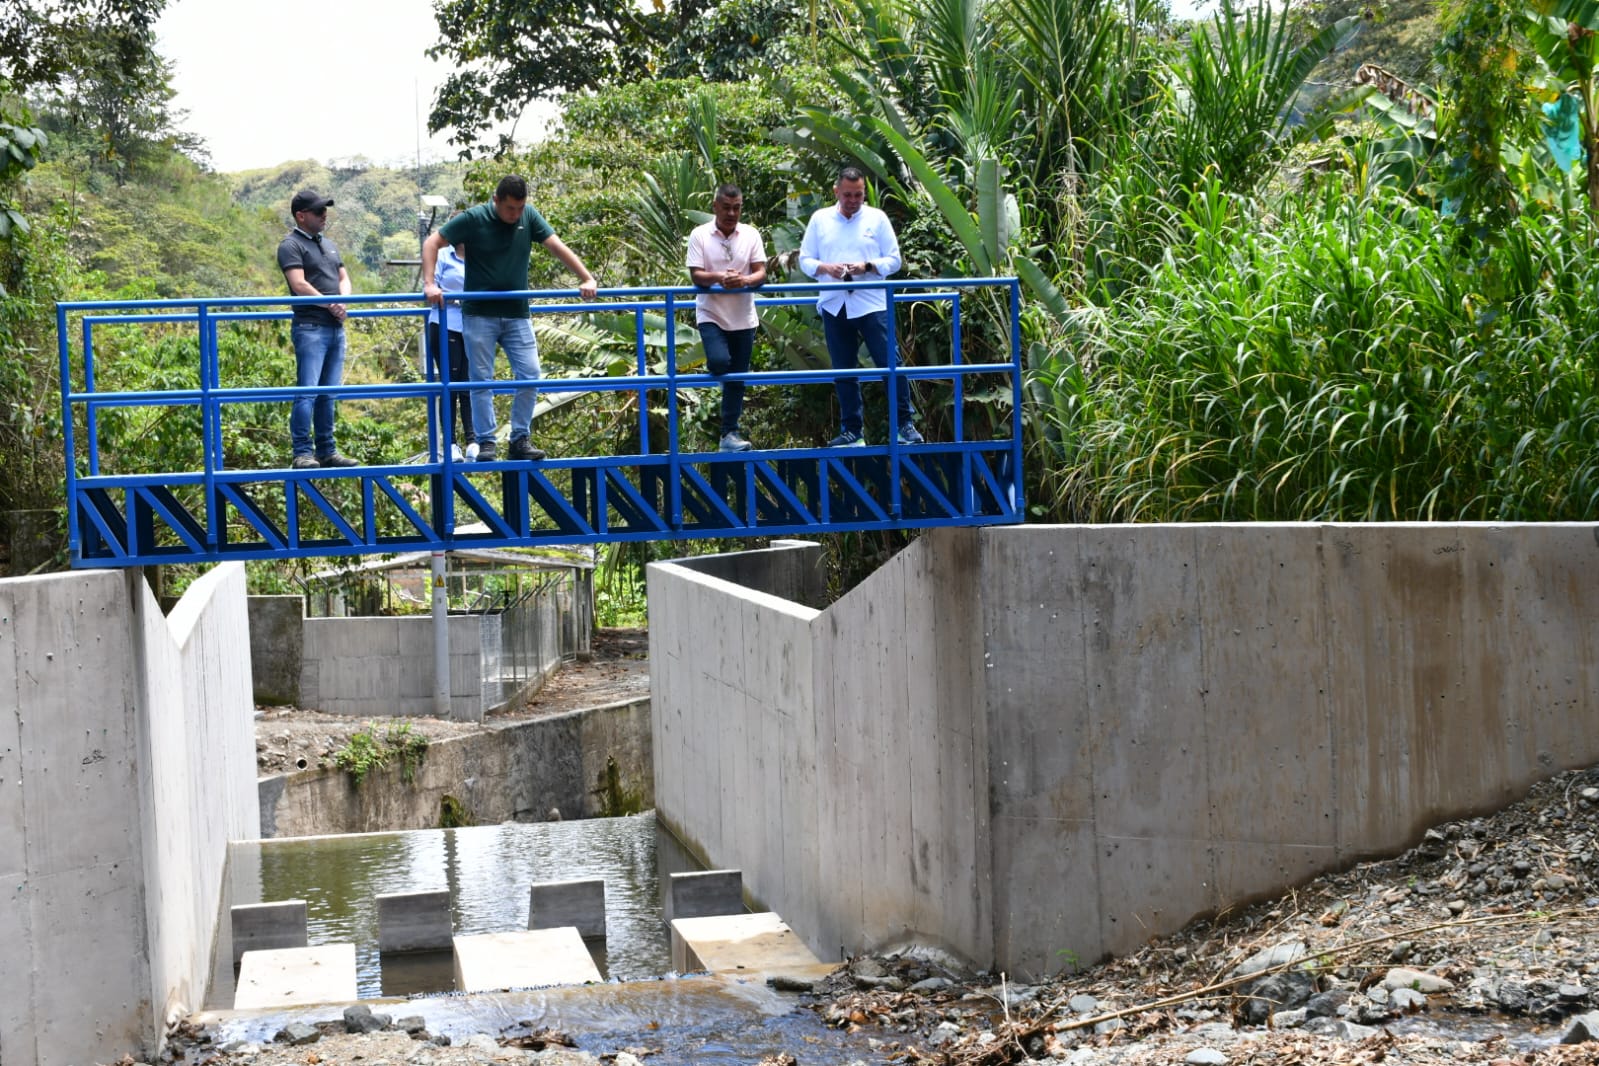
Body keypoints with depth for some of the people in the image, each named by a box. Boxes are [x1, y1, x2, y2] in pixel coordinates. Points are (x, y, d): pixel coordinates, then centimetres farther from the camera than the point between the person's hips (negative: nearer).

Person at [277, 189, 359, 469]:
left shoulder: (328, 244, 21)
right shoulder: (291, 245, -4)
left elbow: (344, 278, 20)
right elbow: (299, 285, -14)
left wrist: (343, 301, -1)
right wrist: (329, 304, -10)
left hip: (335, 327, 8)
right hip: (310, 327, -8)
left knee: (328, 393, 9)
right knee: (307, 391, -11)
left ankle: (327, 451, 13)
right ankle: (302, 453, -11)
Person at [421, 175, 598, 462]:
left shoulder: (529, 217, 0)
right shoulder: (473, 219, -9)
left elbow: (557, 247, 0)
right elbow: (432, 243, -7)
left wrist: (587, 278, -11)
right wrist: (430, 284, -19)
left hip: (517, 315, 3)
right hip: (479, 315, -3)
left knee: (530, 375, -3)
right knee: (482, 380, -2)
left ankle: (520, 440, 6)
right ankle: (485, 443, 5)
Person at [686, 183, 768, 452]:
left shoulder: (751, 236, 1)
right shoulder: (700, 235, -5)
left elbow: (761, 273, -4)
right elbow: (696, 275, -11)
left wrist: (745, 280, -27)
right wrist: (718, 278, -32)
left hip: (743, 318, 3)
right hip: (711, 315, -3)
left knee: (737, 379, 7)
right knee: (719, 362, -28)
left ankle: (730, 434, 15)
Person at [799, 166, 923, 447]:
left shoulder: (877, 218, 4)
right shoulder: (820, 219, 9)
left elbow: (894, 259, 3)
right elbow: (805, 259, 10)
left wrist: (867, 267, -15)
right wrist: (825, 269, -11)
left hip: (871, 304, -2)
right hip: (834, 305, 2)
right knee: (843, 371, 7)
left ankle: (906, 424, 1)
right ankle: (852, 430, 15)